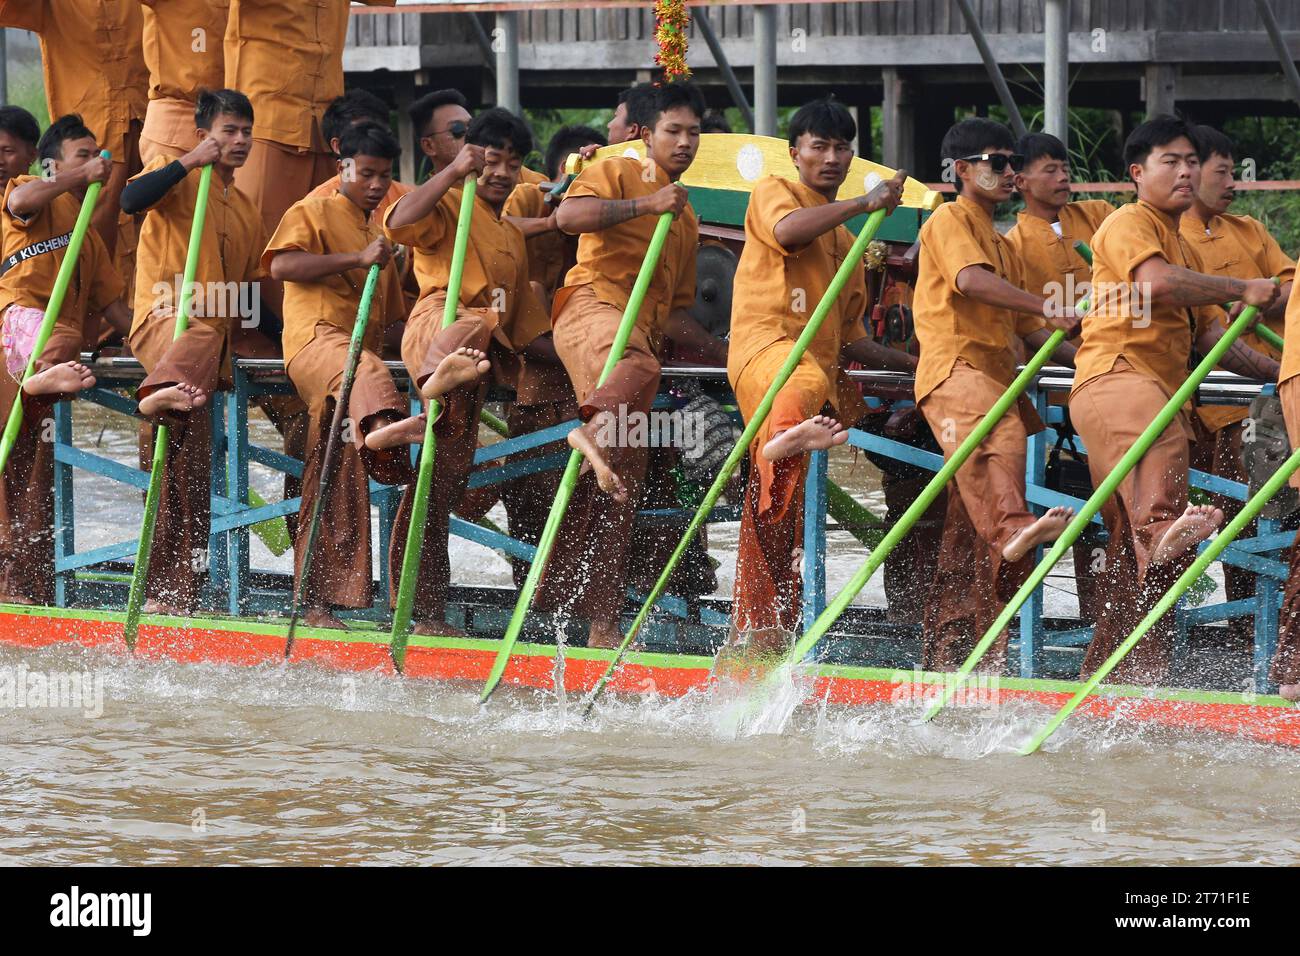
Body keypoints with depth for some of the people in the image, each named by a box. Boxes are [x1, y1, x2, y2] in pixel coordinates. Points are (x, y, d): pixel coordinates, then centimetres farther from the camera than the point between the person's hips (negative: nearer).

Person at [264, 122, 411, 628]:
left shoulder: (377, 231, 28)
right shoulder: (314, 211, 5)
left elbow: (390, 315, 37)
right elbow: (282, 264, -14)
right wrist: (358, 259, -18)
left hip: (358, 348, 8)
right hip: (316, 338, -8)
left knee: (338, 486, 5)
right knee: (364, 372, -42)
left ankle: (319, 604, 7)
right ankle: (382, 430, -76)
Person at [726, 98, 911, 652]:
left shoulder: (846, 241, 33)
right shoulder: (774, 193, 11)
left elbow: (847, 338, 33)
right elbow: (787, 230, -15)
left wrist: (908, 363, 24)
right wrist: (864, 204, -16)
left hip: (820, 362, 7)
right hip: (767, 343, -7)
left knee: (776, 522, 7)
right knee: (806, 382, -44)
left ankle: (754, 644, 8)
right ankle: (785, 436, -76)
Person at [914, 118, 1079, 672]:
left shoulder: (1003, 246, 31)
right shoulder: (951, 221, 4)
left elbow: (1025, 332, 29)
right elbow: (971, 279, -16)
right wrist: (1044, 306, -26)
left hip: (997, 378, 8)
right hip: (955, 368, -8)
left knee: (971, 537, 4)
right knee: (1000, 437, -40)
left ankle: (945, 660, 4)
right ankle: (1013, 527, -66)